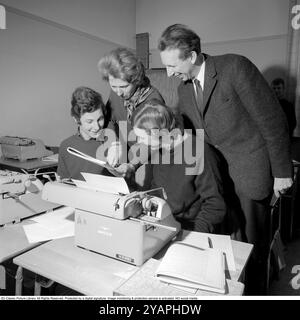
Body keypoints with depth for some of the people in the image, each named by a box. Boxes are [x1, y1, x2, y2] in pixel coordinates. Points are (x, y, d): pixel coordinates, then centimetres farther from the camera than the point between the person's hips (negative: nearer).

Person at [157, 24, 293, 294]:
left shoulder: (235, 67, -14)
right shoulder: (183, 88, 6)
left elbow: (272, 120, -12)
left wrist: (282, 171, -9)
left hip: (249, 173, -5)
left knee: (250, 244, 6)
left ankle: (254, 290, 30)